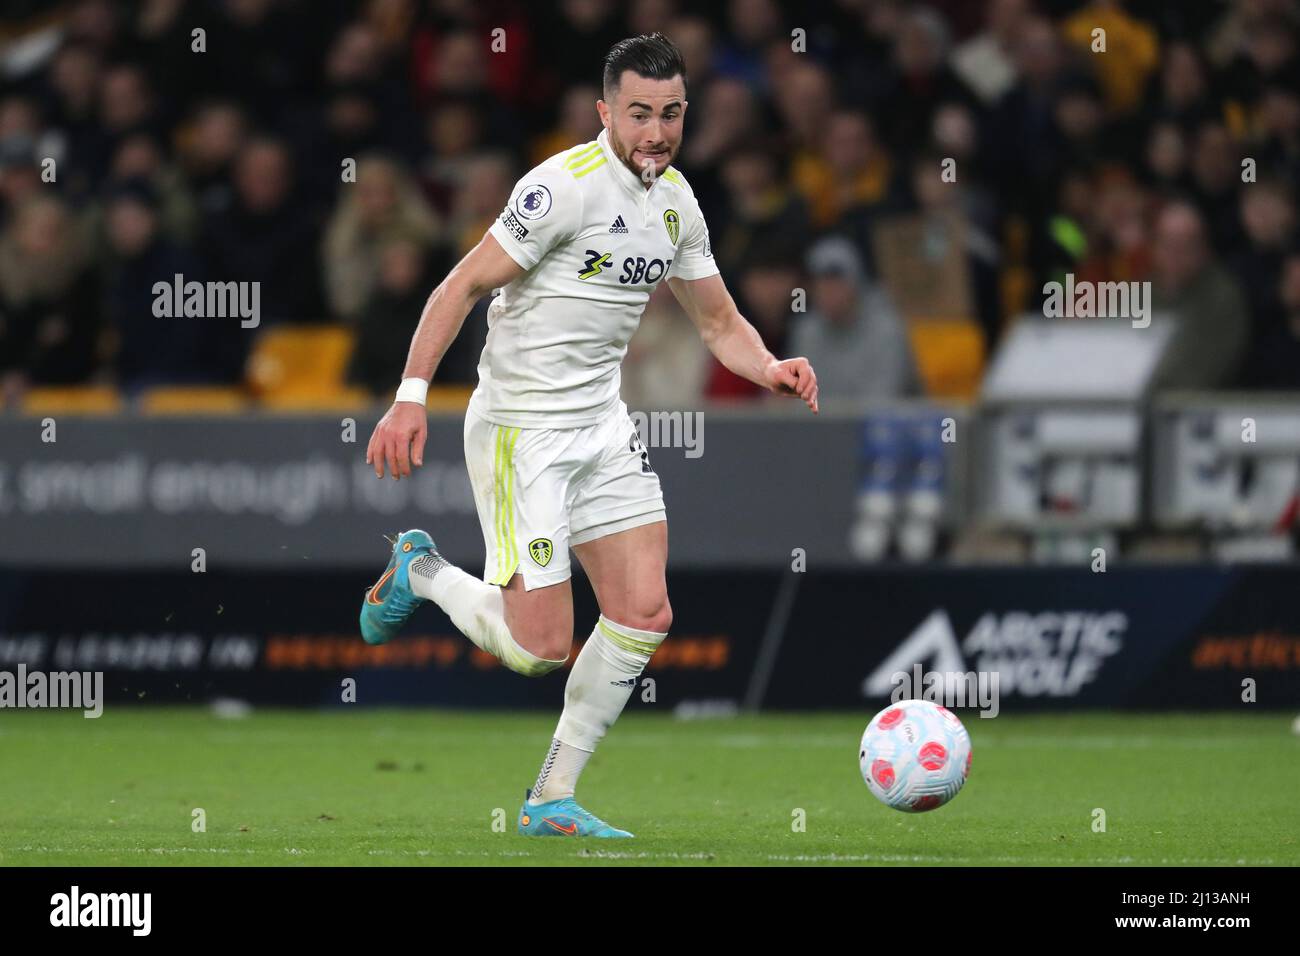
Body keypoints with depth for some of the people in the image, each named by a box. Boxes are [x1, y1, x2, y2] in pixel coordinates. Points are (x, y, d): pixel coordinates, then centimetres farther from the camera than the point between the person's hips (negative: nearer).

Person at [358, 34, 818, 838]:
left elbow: (720, 323, 15)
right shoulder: (567, 185, -18)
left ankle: (553, 800, 11)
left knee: (644, 614, -1)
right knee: (540, 646, -9)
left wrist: (770, 368, -6)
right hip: (521, 430, -8)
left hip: (602, 423, 8)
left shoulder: (675, 200, 7)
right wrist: (411, 396, -22)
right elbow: (463, 286, -16)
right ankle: (421, 573, 21)